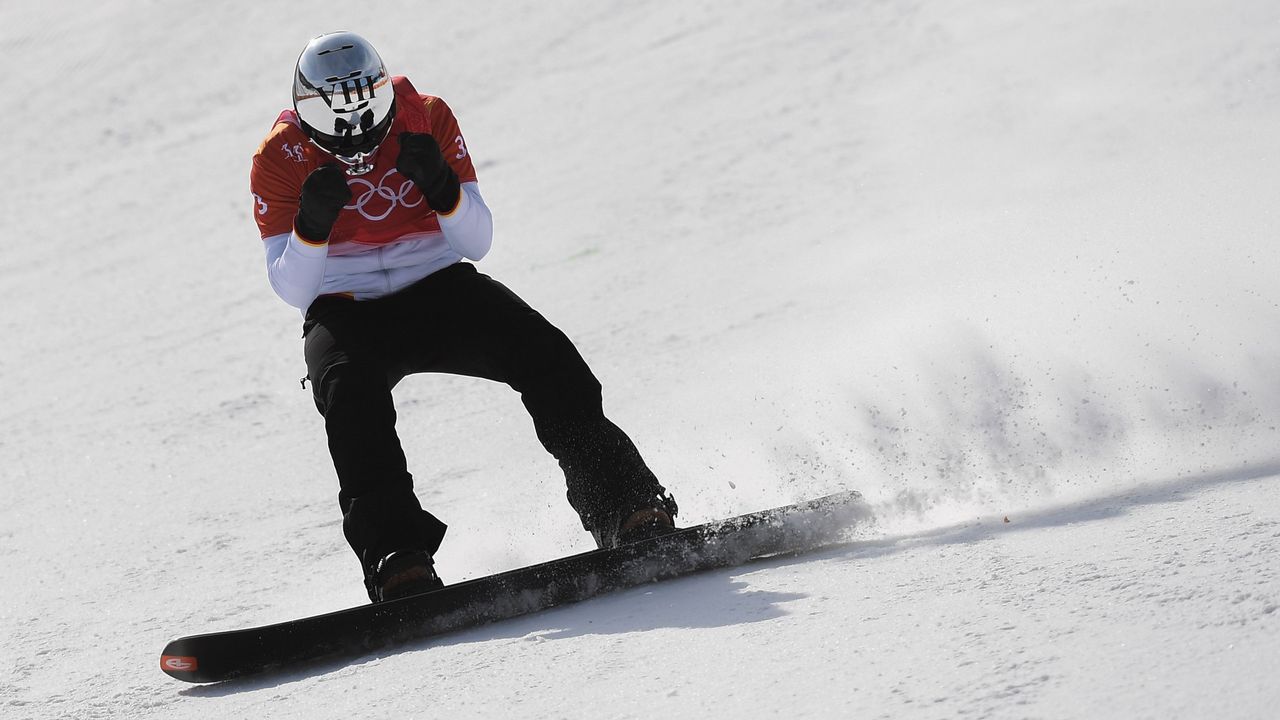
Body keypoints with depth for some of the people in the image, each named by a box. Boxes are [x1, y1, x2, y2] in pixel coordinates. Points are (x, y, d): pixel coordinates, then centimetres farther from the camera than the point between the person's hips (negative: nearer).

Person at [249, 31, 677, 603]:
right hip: (346, 314, -2)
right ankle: (396, 558, -44)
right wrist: (312, 223, -29)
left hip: (439, 290, 2)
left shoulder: (428, 120, -5)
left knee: (543, 355, -23)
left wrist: (441, 187, -25)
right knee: (349, 391, -35)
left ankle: (626, 507, -20)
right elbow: (292, 289, -9)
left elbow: (477, 244, -4)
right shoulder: (280, 159, -8)